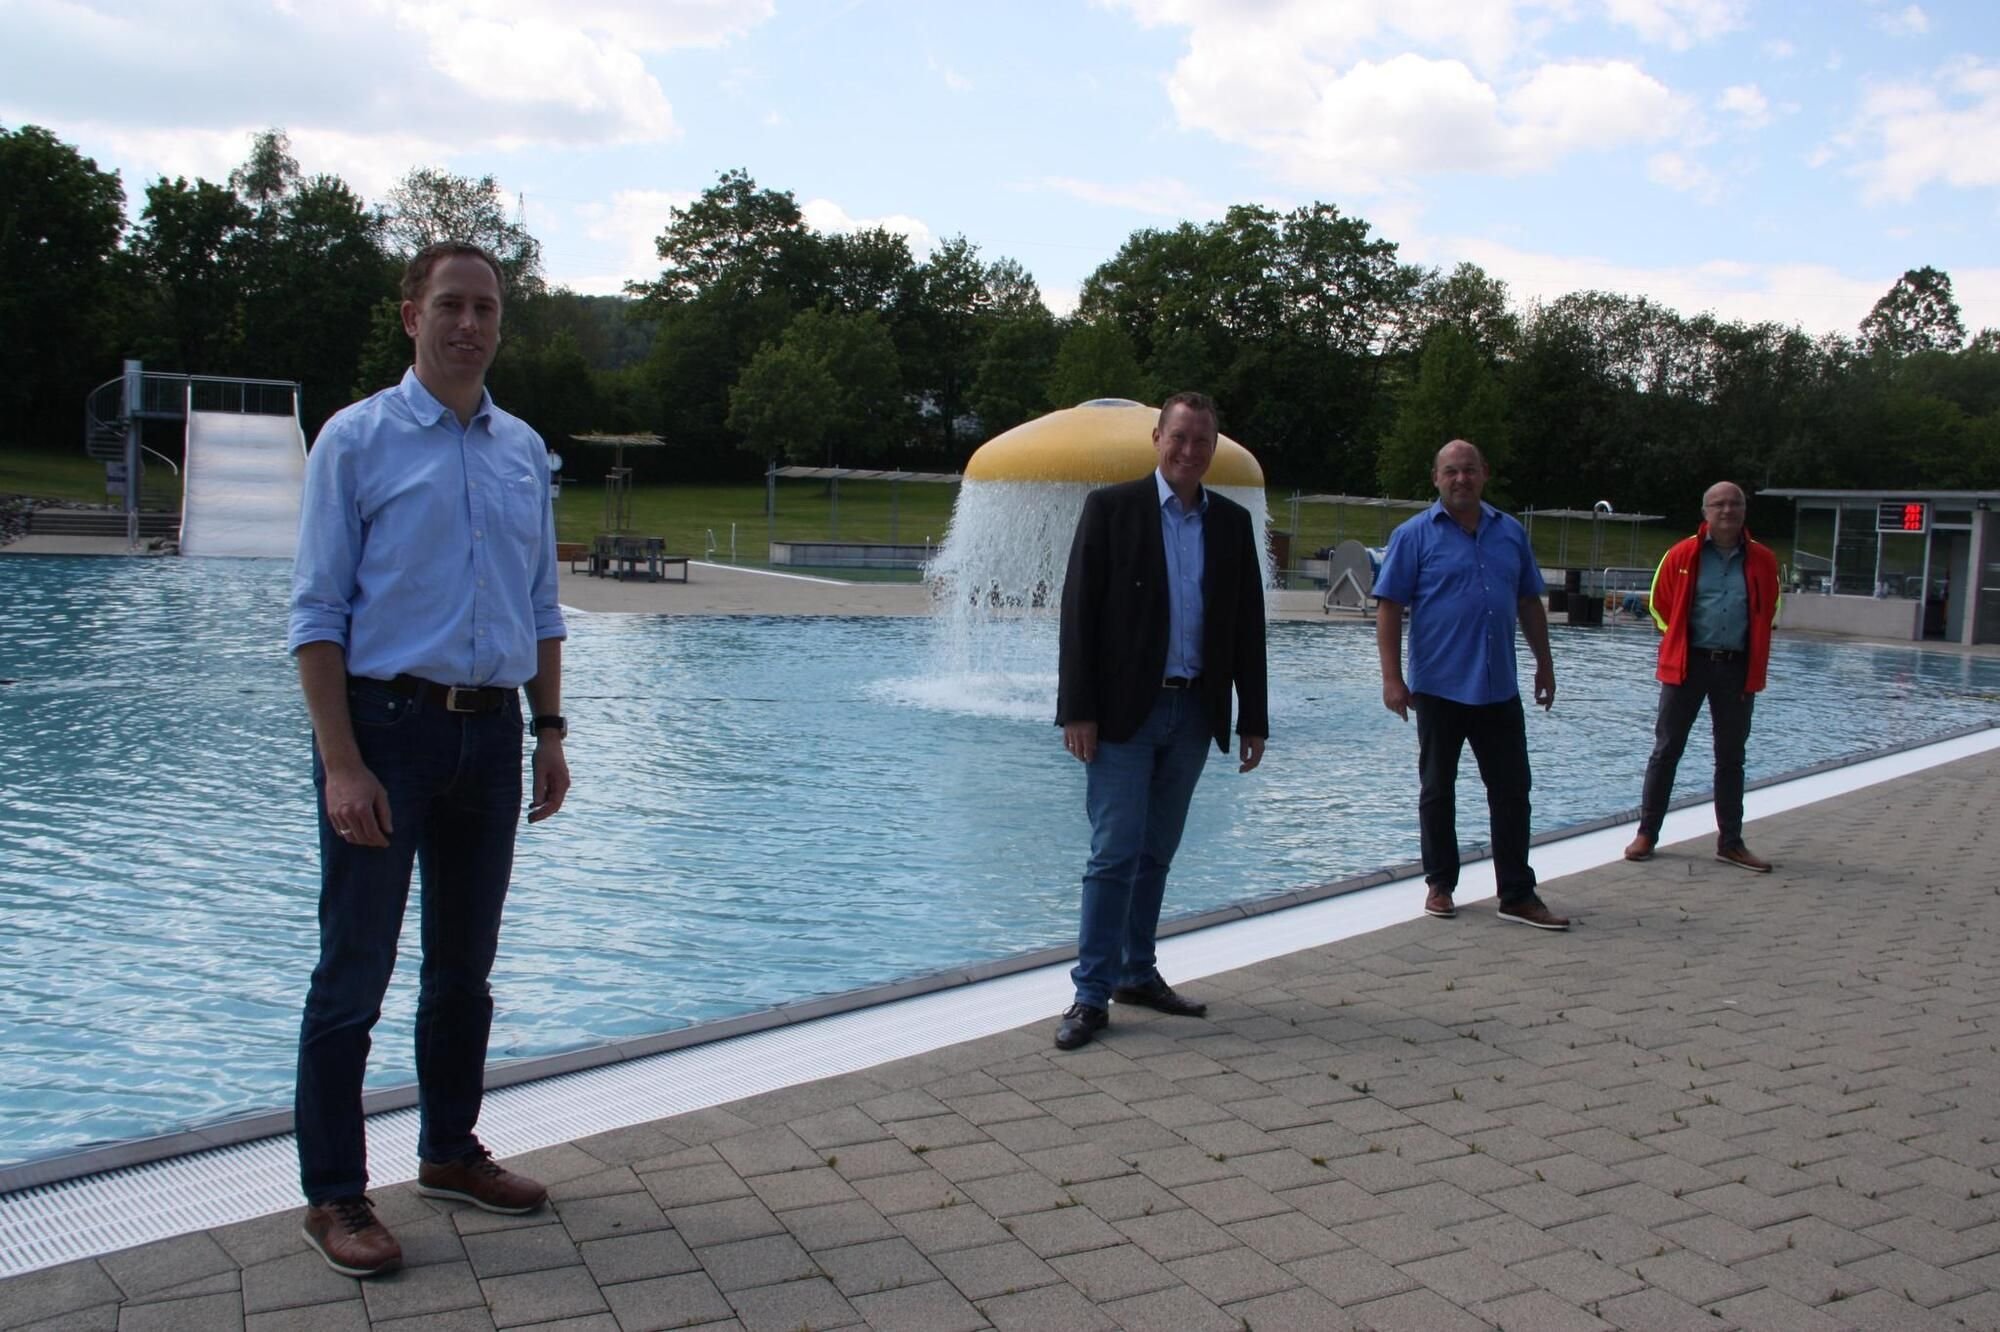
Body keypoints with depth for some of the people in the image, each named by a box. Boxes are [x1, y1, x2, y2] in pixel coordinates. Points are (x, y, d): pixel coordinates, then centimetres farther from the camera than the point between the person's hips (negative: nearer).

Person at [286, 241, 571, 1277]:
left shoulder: (522, 450, 11)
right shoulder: (358, 438, -5)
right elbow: (317, 615, -9)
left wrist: (549, 732, 9)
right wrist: (341, 762, -17)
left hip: (490, 730, 5)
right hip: (387, 723, -5)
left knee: (465, 965, 15)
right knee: (355, 974, 2)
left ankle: (450, 1152, 30)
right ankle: (333, 1195, 13)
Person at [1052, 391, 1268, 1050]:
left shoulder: (1232, 522, 9)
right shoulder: (1111, 507, -4)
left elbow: (1248, 625, 11)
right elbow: (1079, 613, -7)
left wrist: (1254, 719, 7)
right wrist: (1077, 711, -13)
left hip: (1194, 712, 4)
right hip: (1124, 711, -4)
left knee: (1156, 853, 13)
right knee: (1115, 854, -5)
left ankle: (1137, 972, 24)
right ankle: (1092, 994, 1)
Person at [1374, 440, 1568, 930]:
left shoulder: (1510, 532, 9)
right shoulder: (1414, 535, -4)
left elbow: (1529, 603, 16)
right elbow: (1389, 607, -8)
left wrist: (1544, 663, 13)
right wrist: (1392, 677, -15)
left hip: (1499, 687, 4)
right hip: (1439, 686, -3)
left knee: (1511, 789, 4)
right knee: (1437, 789, 9)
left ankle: (1518, 895, 10)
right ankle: (1440, 885, 21)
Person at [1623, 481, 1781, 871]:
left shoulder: (1763, 561, 4)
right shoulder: (1682, 556, -2)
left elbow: (1768, 612, 18)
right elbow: (1660, 605, 9)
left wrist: (1754, 653, 15)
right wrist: (1678, 642, 7)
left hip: (1738, 668, 2)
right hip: (1688, 664, -2)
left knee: (1731, 758, 10)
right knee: (1666, 751, 3)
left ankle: (1730, 842, 18)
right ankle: (1646, 833, 11)